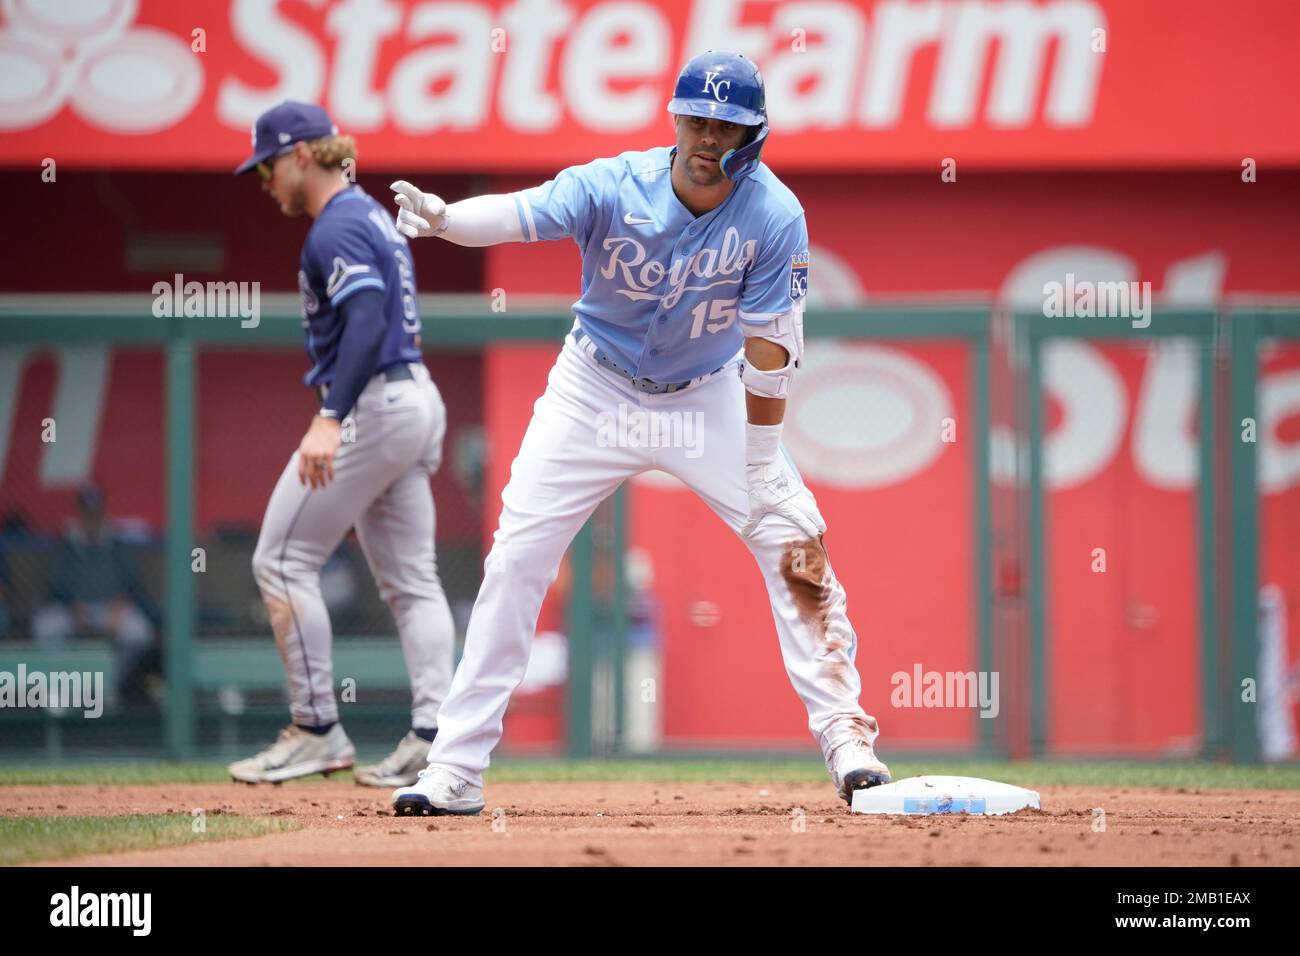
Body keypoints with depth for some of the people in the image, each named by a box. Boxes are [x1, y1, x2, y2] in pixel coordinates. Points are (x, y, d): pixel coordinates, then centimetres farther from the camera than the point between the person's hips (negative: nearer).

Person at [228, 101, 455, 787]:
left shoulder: (338, 228, -13)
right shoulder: (373, 218, 18)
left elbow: (366, 321, -26)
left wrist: (332, 417, -35)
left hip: (370, 406, -10)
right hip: (416, 400, 10)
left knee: (282, 561, -4)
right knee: (409, 578, 8)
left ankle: (317, 730, -3)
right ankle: (432, 733, 1)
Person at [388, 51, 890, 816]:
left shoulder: (773, 217, -20)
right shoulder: (612, 189, -24)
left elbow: (769, 348, -17)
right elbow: (517, 214, -40)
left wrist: (765, 470, -17)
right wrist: (442, 218, -61)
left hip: (708, 398, 1)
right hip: (598, 392, -1)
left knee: (793, 543, -10)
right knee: (516, 558, -7)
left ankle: (845, 737, 2)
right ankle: (456, 772, -2)